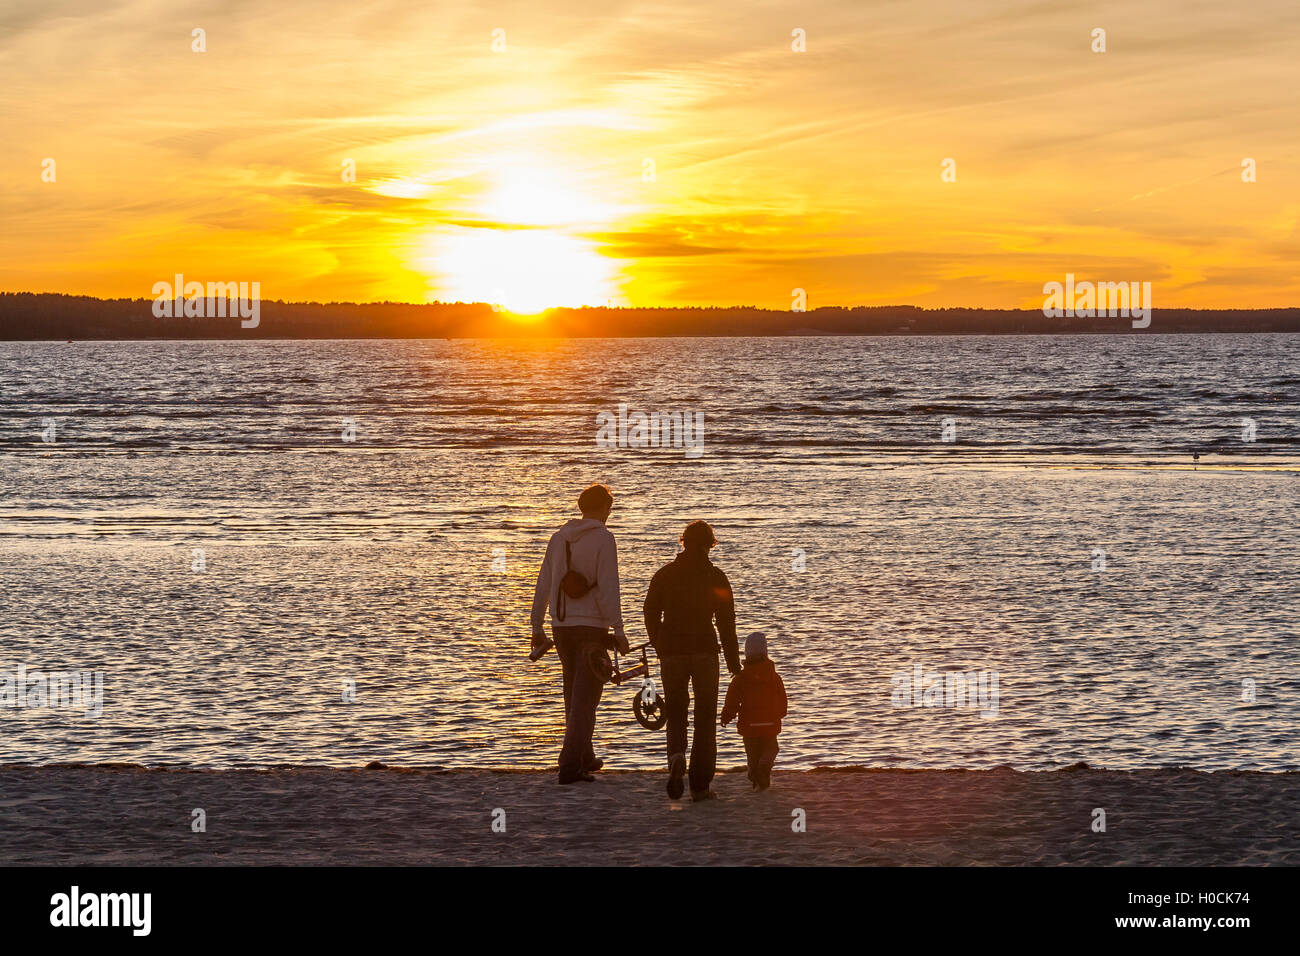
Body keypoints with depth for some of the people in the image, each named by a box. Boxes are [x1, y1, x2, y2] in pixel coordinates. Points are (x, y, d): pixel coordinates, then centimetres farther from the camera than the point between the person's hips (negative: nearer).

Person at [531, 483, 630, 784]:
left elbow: (543, 584, 12)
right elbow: (608, 587, -15)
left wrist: (537, 627, 18)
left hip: (561, 627, 6)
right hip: (591, 627, -6)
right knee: (585, 698, -4)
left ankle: (584, 757, 29)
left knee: (574, 693, 19)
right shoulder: (602, 538, -9)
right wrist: (618, 630, -13)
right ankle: (571, 765, -12)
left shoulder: (560, 536, 9)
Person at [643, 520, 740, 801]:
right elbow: (726, 623, -4)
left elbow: (651, 614, 7)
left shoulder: (664, 574, 4)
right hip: (705, 651, -1)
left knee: (675, 713, 12)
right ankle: (700, 786, 4)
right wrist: (734, 664, -1)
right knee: (705, 719, 7)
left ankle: (677, 756, -20)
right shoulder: (716, 577, -2)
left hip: (672, 652, 1)